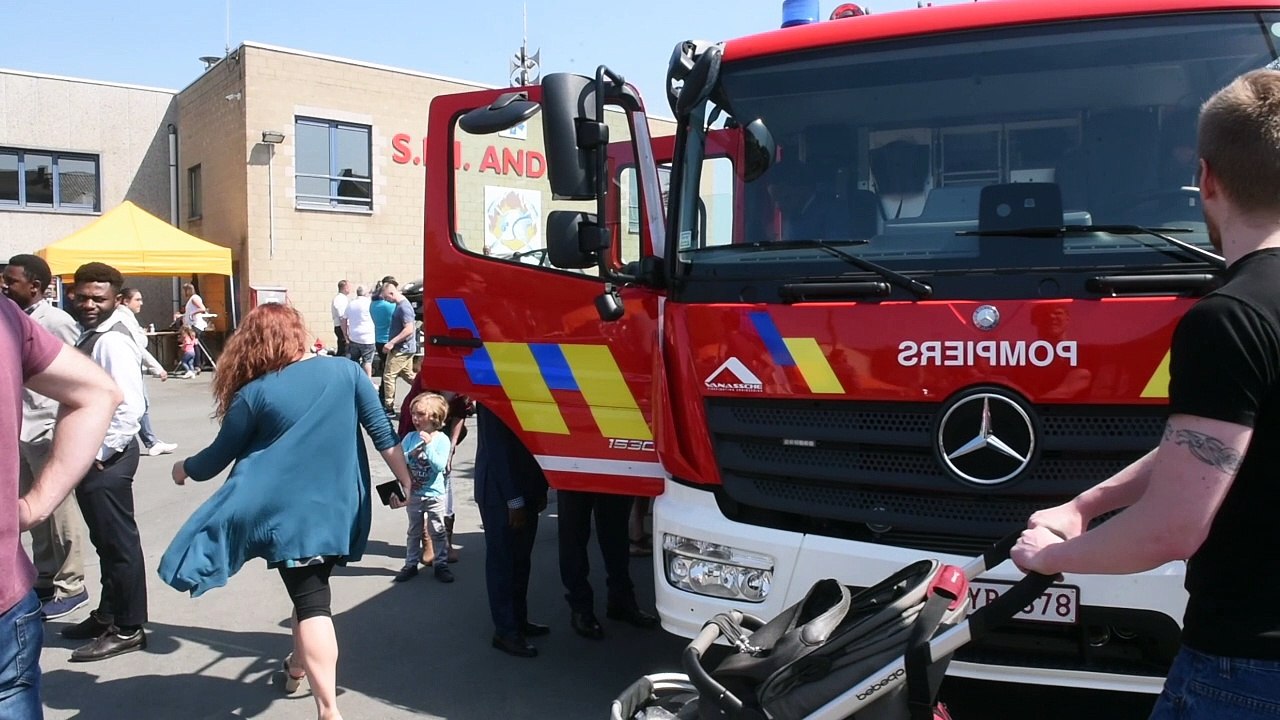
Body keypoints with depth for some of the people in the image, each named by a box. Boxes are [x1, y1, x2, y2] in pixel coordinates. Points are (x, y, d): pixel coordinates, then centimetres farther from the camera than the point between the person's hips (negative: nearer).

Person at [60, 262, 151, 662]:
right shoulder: (89, 335, 12)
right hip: (90, 453, 10)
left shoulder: (112, 342, -19)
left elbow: (130, 408, -27)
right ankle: (107, 615, 34)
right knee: (106, 541, 20)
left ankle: (128, 630, 11)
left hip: (106, 458, -10)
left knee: (119, 543, 0)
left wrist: (100, 453, -19)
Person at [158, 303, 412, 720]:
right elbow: (383, 435, -2)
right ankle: (297, 668, 41)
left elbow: (218, 458, 4)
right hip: (339, 510, 3)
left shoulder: (254, 392, -5)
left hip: (288, 513, -2)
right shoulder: (346, 371, -1)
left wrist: (184, 469, 24)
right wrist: (407, 483, 6)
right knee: (311, 591, 22)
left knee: (310, 603, -3)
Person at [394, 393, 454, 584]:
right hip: (413, 494, 3)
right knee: (414, 531, 16)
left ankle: (441, 564, 16)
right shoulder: (410, 437, -1)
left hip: (435, 494, -3)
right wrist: (411, 454, -21)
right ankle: (411, 564, 26)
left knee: (438, 531, 6)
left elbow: (440, 466, -20)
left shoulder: (442, 439, -11)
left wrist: (429, 445, -26)